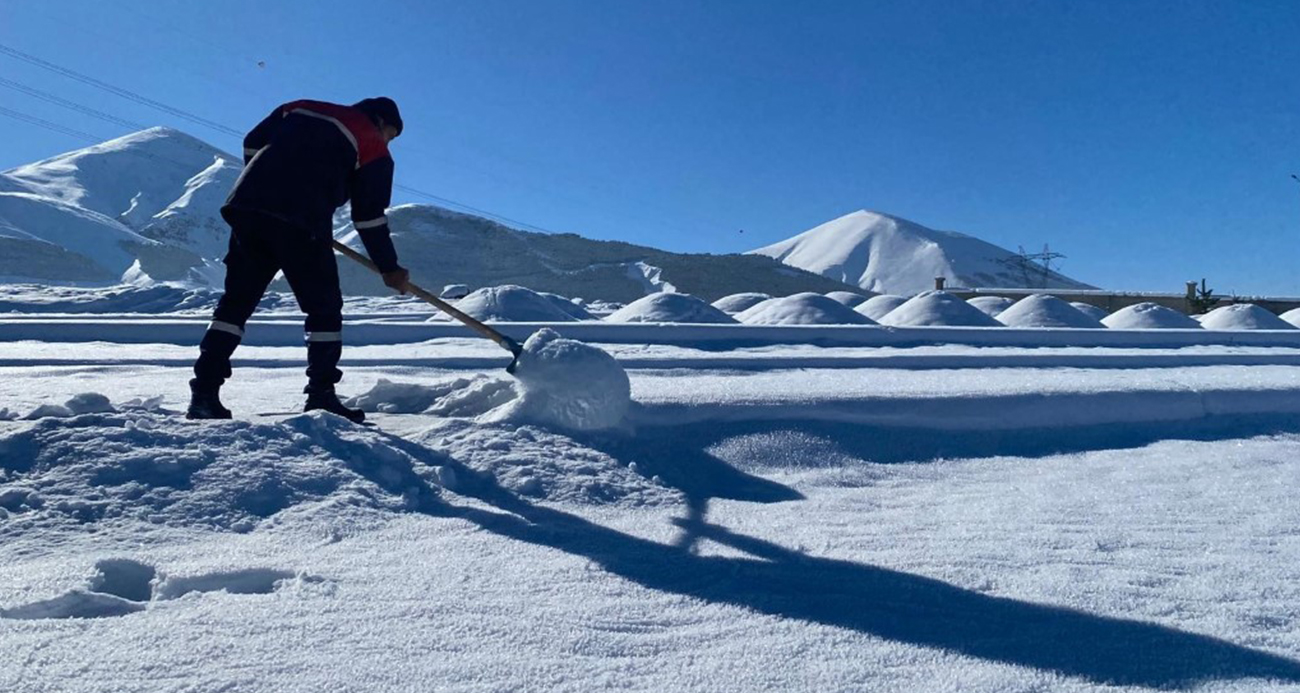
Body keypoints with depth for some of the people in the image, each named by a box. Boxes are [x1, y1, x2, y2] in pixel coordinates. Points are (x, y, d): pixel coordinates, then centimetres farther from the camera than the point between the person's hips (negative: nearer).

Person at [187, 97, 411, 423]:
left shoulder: (301, 108, 27)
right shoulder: (374, 148, 11)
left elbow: (252, 143, 21)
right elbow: (369, 215, 6)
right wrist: (389, 268, 14)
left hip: (246, 206, 5)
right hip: (302, 224, -5)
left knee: (236, 301, 12)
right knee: (324, 307, 7)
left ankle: (204, 393, 9)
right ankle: (321, 395, 3)